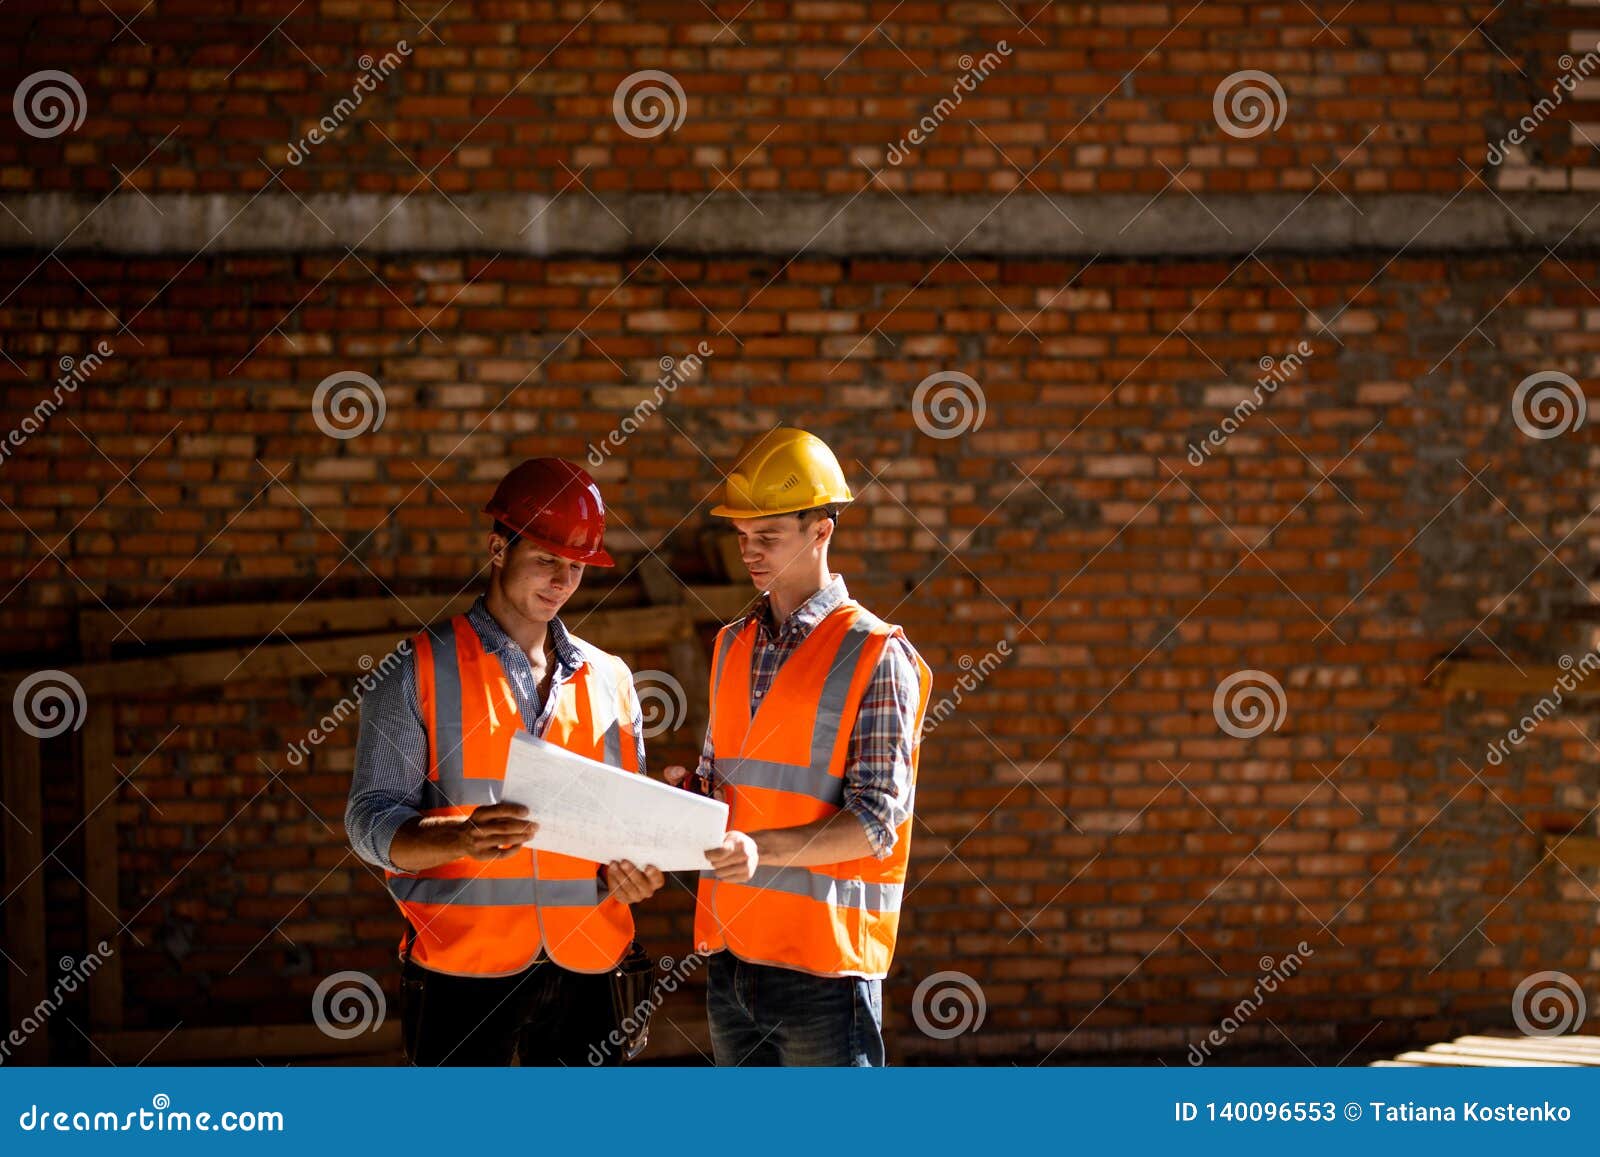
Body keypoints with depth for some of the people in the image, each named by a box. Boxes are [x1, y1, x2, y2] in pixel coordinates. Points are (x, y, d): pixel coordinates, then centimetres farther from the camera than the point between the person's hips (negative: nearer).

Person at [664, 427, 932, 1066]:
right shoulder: (734, 646, 15)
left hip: (822, 959, -7)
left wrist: (764, 849, -26)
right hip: (729, 949, 7)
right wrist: (687, 793, -1)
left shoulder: (875, 656, -7)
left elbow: (875, 821, -13)